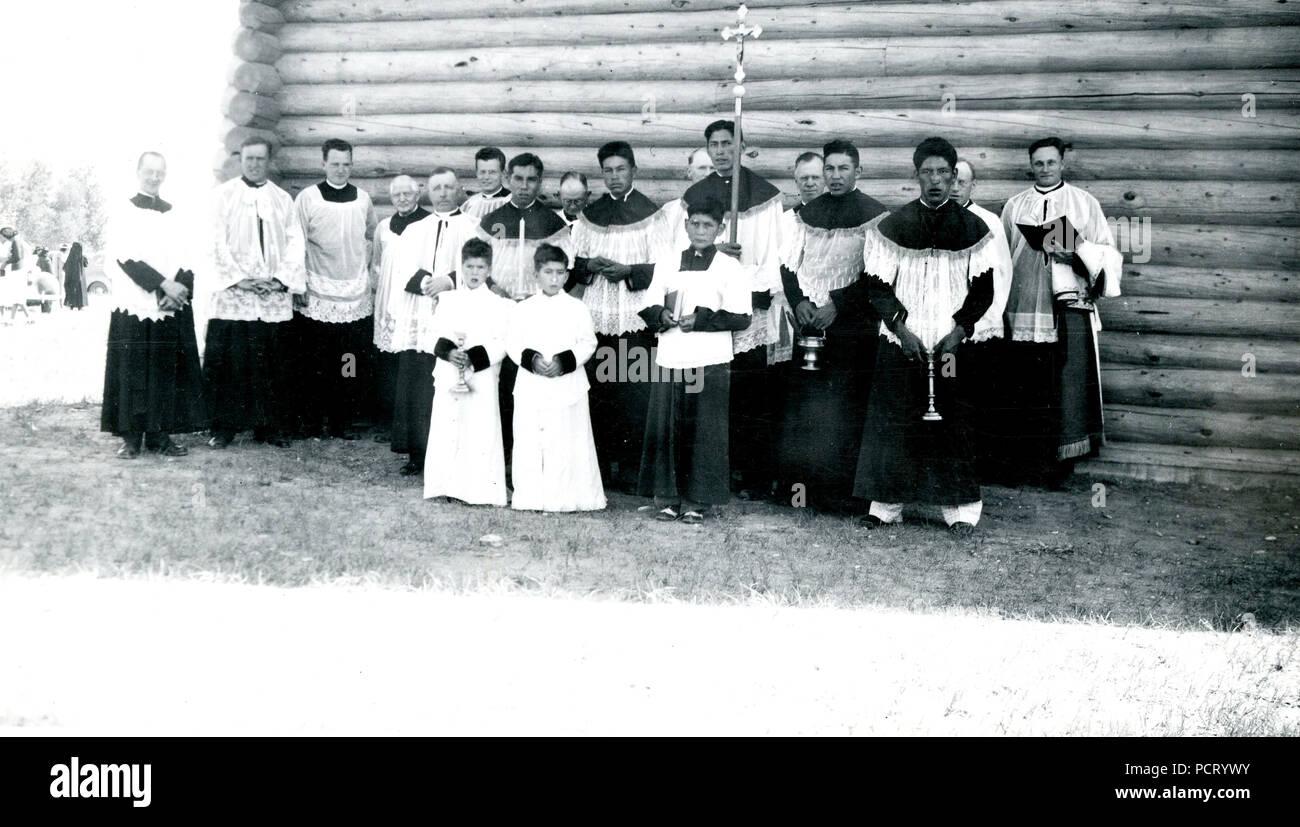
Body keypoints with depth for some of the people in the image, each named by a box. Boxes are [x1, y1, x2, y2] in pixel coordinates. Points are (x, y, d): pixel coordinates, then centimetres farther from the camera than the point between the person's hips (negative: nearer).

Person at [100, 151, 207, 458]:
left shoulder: (173, 213, 16)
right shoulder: (124, 210, 3)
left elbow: (185, 259, 10)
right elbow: (126, 257, -8)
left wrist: (180, 286, -9)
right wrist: (164, 284, -16)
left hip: (171, 306, 4)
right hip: (135, 305, -3)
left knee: (167, 372, 2)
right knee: (133, 372, -3)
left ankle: (159, 435, 7)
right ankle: (131, 437, 3)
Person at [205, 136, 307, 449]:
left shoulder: (283, 199, 13)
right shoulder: (224, 195, 5)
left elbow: (296, 243, 8)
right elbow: (217, 241, -2)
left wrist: (283, 278, -6)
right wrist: (238, 278, -11)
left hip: (274, 294, 2)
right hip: (232, 293, -2)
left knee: (272, 361, 2)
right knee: (227, 360, -4)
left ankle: (269, 425, 11)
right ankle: (225, 425, 5)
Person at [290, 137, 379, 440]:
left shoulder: (363, 199, 9)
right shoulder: (307, 198, 0)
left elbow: (372, 238, 21)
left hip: (356, 295, 3)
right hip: (317, 296, -2)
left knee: (352, 363, 0)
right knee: (313, 362, -1)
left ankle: (342, 420, 10)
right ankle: (310, 420, 10)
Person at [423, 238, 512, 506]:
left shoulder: (499, 305, 3)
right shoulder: (447, 299, 12)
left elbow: (501, 343, -3)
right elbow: (437, 334, 6)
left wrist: (474, 358, -16)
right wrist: (448, 351, -15)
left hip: (482, 380, -2)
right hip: (448, 378, 3)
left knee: (481, 432, -5)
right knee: (446, 432, 3)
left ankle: (481, 490, 0)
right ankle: (447, 486, 11)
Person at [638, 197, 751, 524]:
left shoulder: (731, 268, 4)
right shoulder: (666, 265, 15)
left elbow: (740, 318, -4)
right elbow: (647, 308, 12)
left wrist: (701, 318, -15)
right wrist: (662, 316, -10)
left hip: (710, 362, -3)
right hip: (669, 360, 3)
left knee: (705, 433, -2)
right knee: (665, 430, 1)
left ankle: (697, 502, 7)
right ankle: (667, 499, 11)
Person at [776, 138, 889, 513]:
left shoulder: (875, 215, 1)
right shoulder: (806, 214, 13)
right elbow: (789, 263, 12)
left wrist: (837, 306, -12)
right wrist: (799, 302, -5)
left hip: (852, 325, -3)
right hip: (808, 323, 4)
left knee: (846, 408, -6)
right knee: (802, 406, 0)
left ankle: (841, 492, 0)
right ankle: (802, 485, 6)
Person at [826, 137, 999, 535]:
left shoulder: (973, 228, 4)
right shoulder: (892, 226, 2)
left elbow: (983, 290, 4)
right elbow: (876, 286, 1)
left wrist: (959, 331, -9)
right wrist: (901, 326, -11)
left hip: (952, 343, 0)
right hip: (900, 341, 0)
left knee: (951, 423, -1)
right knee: (893, 422, 2)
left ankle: (960, 509, 7)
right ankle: (886, 505, 11)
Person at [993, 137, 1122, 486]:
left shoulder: (1084, 203, 9)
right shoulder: (1015, 206, 16)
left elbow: (1109, 253, 7)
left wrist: (1079, 248, -12)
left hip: (1068, 308, -2)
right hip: (1022, 309, 2)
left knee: (1065, 388, -7)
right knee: (1018, 388, -1)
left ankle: (1057, 464, 1)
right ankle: (1017, 463, 7)